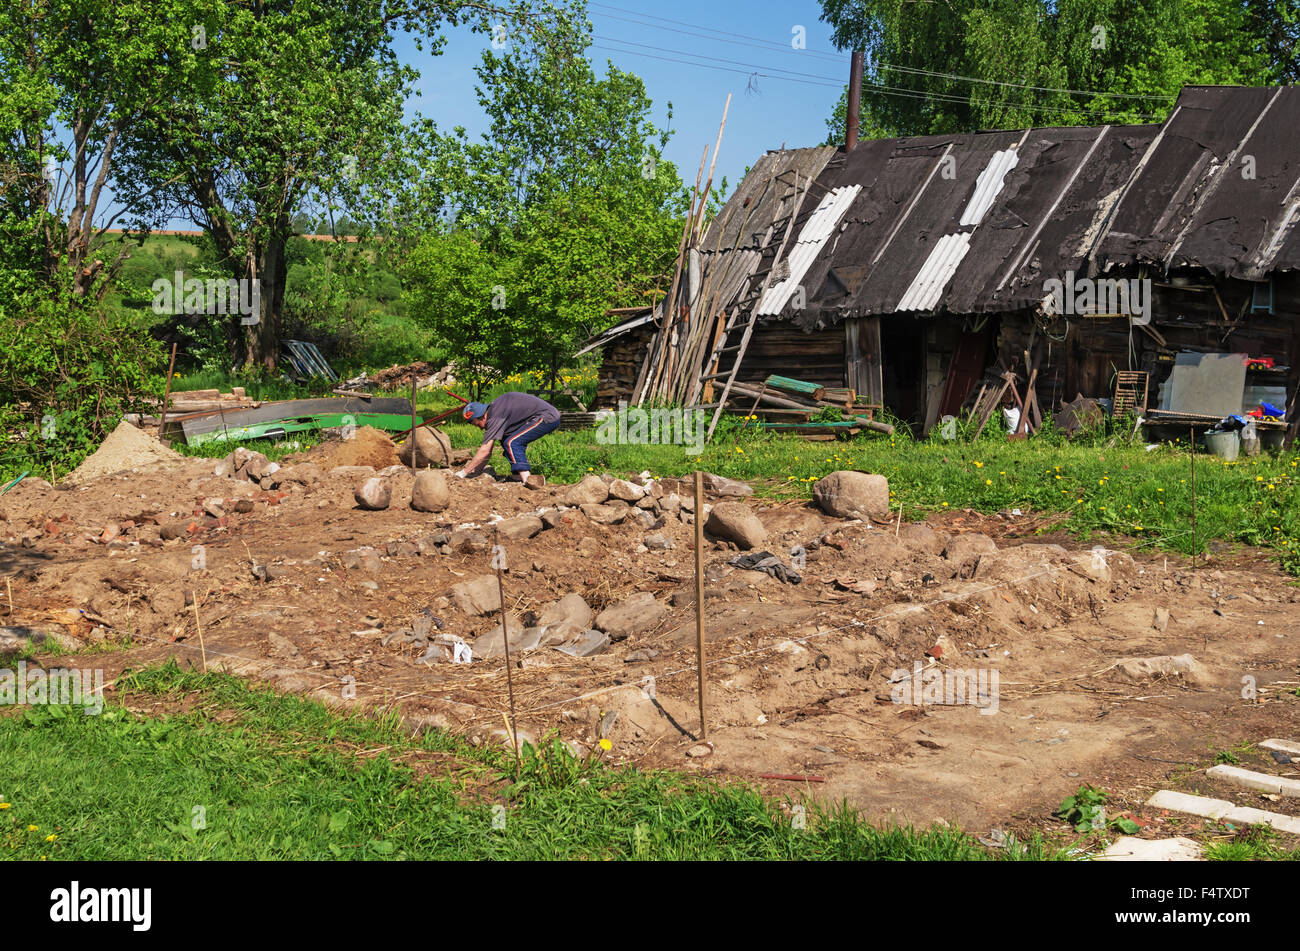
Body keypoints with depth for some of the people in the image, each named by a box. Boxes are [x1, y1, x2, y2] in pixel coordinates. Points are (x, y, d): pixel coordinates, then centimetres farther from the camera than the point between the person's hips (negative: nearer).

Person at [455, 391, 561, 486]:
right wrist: (476, 470, 14)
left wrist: (463, 472, -12)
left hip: (547, 418, -11)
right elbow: (487, 450, 17)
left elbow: (485, 451, -18)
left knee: (511, 443, -18)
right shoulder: (493, 411, 11)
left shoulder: (495, 416, -19)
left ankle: (527, 478, -27)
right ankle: (518, 475, 8)